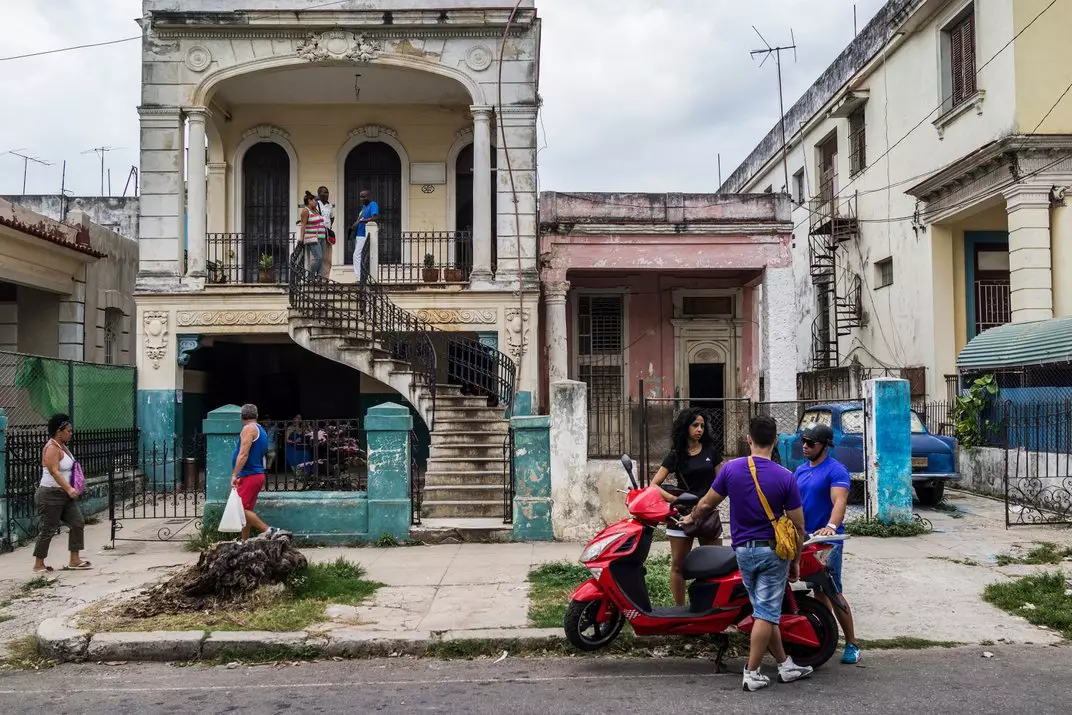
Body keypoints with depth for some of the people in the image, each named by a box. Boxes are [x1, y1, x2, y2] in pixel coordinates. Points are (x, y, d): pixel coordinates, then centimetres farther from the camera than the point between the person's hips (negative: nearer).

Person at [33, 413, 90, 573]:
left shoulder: (62, 446, 12)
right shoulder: (52, 448, -16)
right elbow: (54, 472, -25)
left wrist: (71, 489, 14)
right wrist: (69, 489, -29)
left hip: (64, 494, 9)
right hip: (51, 495, -9)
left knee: (78, 523, 4)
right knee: (49, 529, -3)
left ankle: (74, 560, 9)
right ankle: (38, 565, 9)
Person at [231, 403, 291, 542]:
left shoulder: (249, 429, -9)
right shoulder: (261, 430, 20)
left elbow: (243, 454, -20)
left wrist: (234, 475, -23)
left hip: (249, 476, -10)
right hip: (258, 474, 10)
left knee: (241, 509, -15)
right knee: (245, 511, 12)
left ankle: (269, 531, -21)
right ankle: (244, 542, 14)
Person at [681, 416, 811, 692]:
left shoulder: (731, 468, -5)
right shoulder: (786, 477, -10)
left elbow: (707, 503, 6)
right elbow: (798, 527, -6)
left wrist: (691, 518, 26)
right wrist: (796, 561, 5)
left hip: (743, 550, 3)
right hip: (773, 550, -3)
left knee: (766, 611, 15)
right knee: (766, 613, 2)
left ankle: (785, 665, 24)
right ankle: (752, 674, 3)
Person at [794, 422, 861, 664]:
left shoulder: (836, 470, -12)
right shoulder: (801, 470, 12)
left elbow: (839, 501, -26)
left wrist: (831, 526, -42)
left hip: (829, 540, -7)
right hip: (806, 538, 7)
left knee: (833, 592, -9)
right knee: (818, 591, 13)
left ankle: (852, 644, 0)